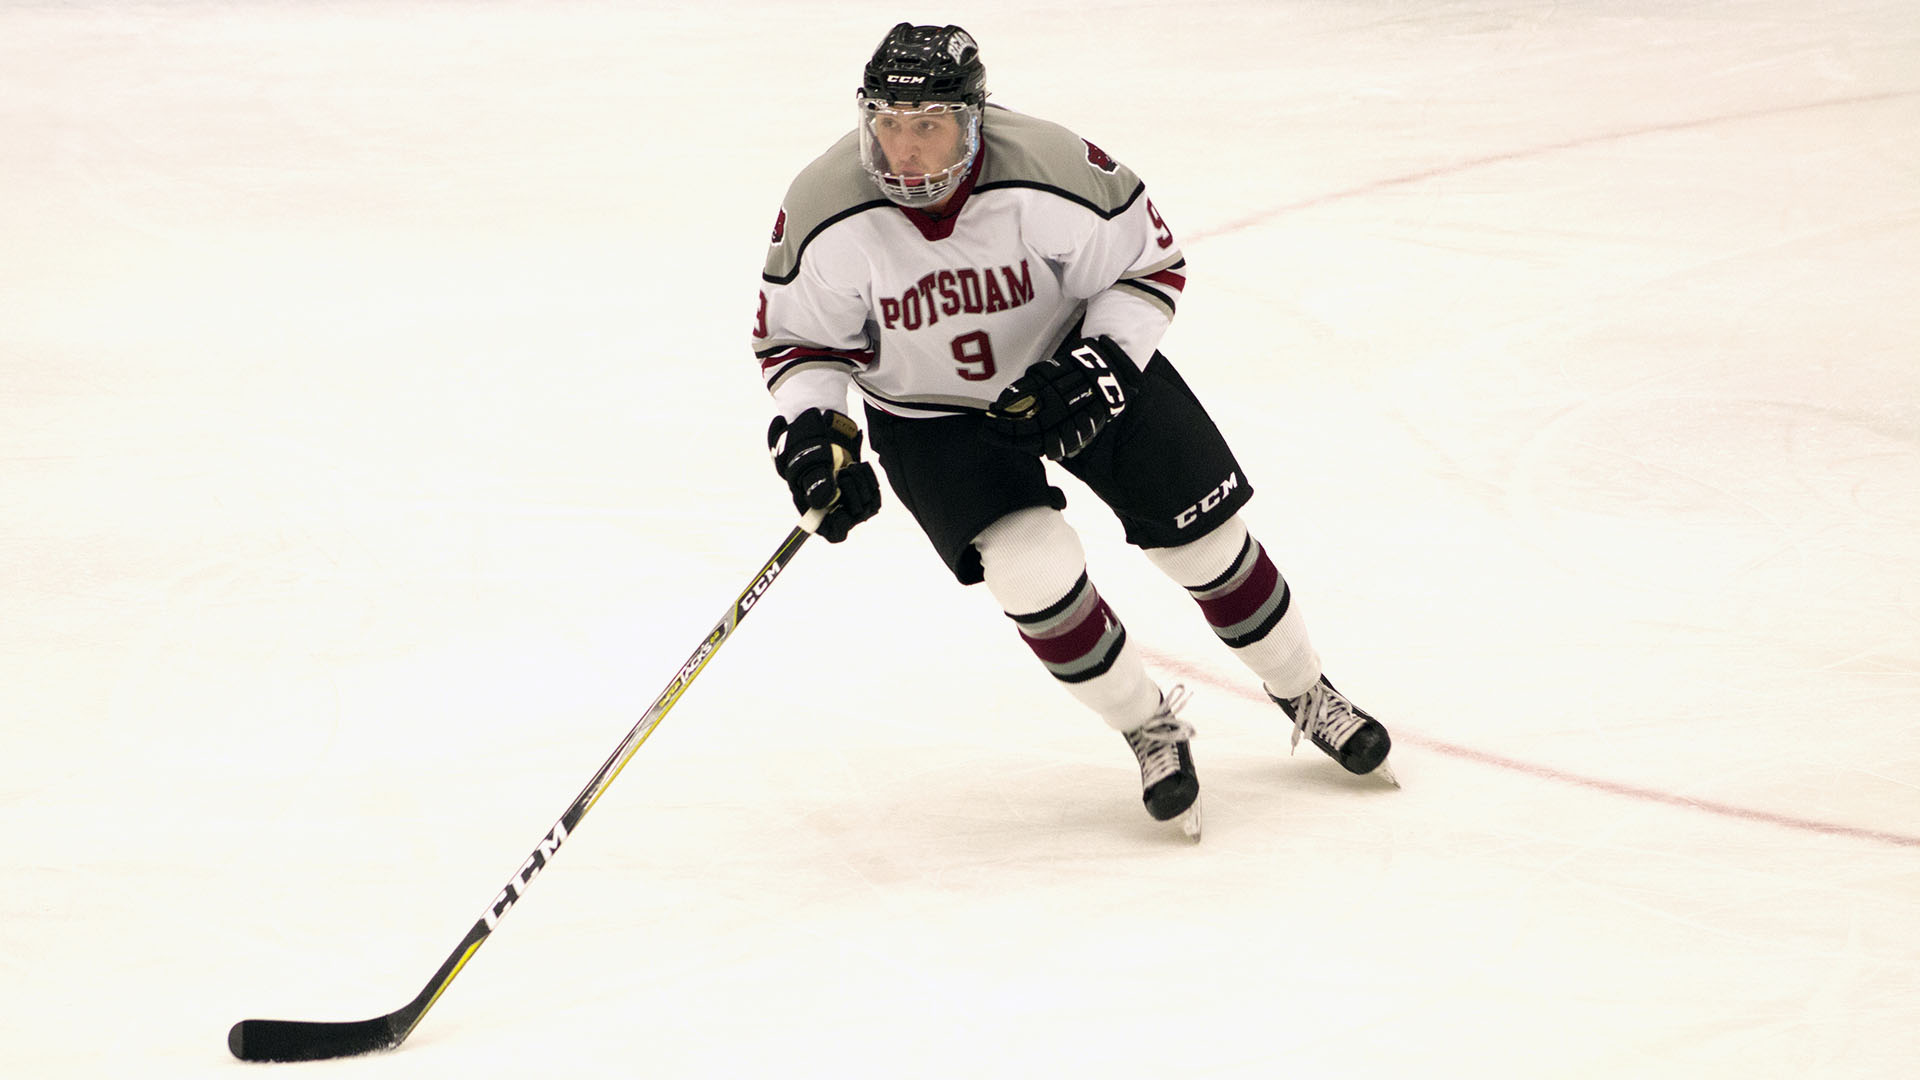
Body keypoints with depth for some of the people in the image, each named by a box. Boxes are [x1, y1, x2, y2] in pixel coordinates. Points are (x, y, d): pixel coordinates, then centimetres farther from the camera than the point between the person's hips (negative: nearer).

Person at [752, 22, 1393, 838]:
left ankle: (1305, 696, 29)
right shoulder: (825, 217, -26)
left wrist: (1103, 364, -25)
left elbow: (1151, 261, -13)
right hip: (932, 415, 0)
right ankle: (1151, 734, 3)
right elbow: (795, 337, -9)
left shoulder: (1053, 174, -30)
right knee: (1032, 568, -21)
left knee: (1202, 534, 3)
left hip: (1074, 364, 0)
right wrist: (810, 430, -24)